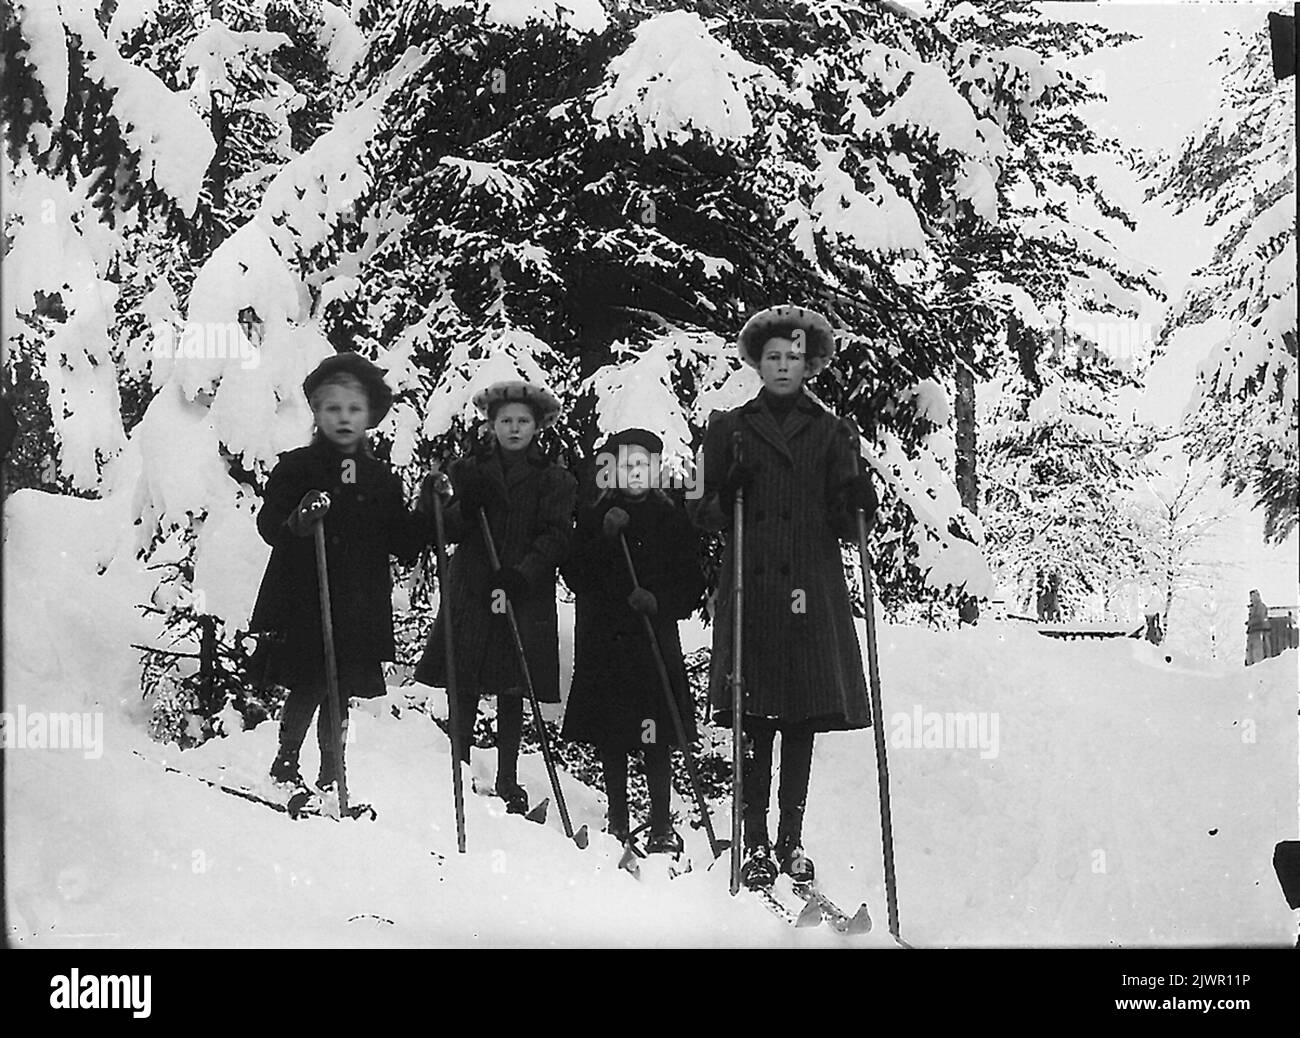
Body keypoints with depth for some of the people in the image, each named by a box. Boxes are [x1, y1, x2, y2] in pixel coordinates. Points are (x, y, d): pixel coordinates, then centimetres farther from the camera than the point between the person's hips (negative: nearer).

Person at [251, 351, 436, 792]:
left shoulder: (381, 479, 11)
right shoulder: (295, 467, 1)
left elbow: (402, 543, 11)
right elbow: (269, 526, -8)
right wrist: (299, 521, -29)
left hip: (361, 608, 3)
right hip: (303, 604, -3)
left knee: (340, 694, 10)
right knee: (308, 689, -5)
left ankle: (330, 778, 21)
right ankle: (285, 764, 15)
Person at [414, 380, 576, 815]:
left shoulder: (553, 479, 8)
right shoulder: (468, 469, 10)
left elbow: (554, 538, -2)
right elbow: (448, 531, 3)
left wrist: (517, 579, -15)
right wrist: (466, 503, -18)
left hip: (525, 598, 0)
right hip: (470, 592, 0)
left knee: (512, 694, 3)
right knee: (464, 690, -2)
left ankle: (508, 783, 11)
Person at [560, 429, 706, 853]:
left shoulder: (671, 518, 5)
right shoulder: (593, 516, 7)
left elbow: (692, 583, 4)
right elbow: (574, 575, -1)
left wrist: (659, 603, -13)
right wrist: (605, 538, -12)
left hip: (655, 639, -2)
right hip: (603, 640, 2)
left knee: (654, 740, -4)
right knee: (610, 738, 8)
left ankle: (662, 827, 5)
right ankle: (617, 822, 21)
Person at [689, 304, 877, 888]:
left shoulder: (831, 433, 13)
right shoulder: (730, 428, 11)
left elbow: (845, 527, 8)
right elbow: (704, 515, 7)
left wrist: (859, 505, -13)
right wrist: (727, 496, -13)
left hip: (812, 589, 1)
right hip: (751, 586, -1)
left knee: (804, 720, 2)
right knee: (754, 720, -5)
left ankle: (791, 839, 12)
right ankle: (756, 844, 1)